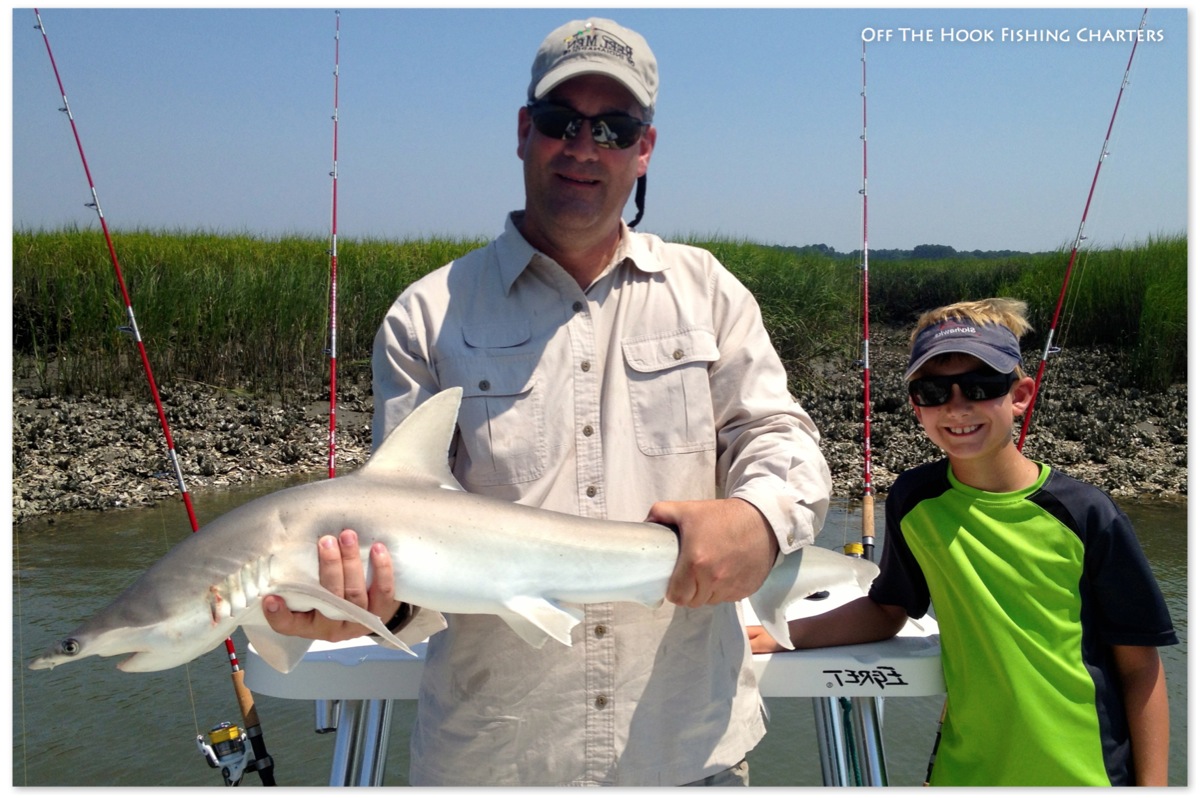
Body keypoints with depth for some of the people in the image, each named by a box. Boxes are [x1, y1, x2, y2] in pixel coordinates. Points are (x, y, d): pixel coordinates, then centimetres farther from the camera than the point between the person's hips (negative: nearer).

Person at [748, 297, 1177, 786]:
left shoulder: (1084, 514, -13)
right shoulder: (914, 500, -5)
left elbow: (1139, 665, -7)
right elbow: (887, 609, 8)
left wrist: (1151, 785, -7)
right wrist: (782, 635, -4)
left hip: (1087, 771, -2)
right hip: (965, 769, 3)